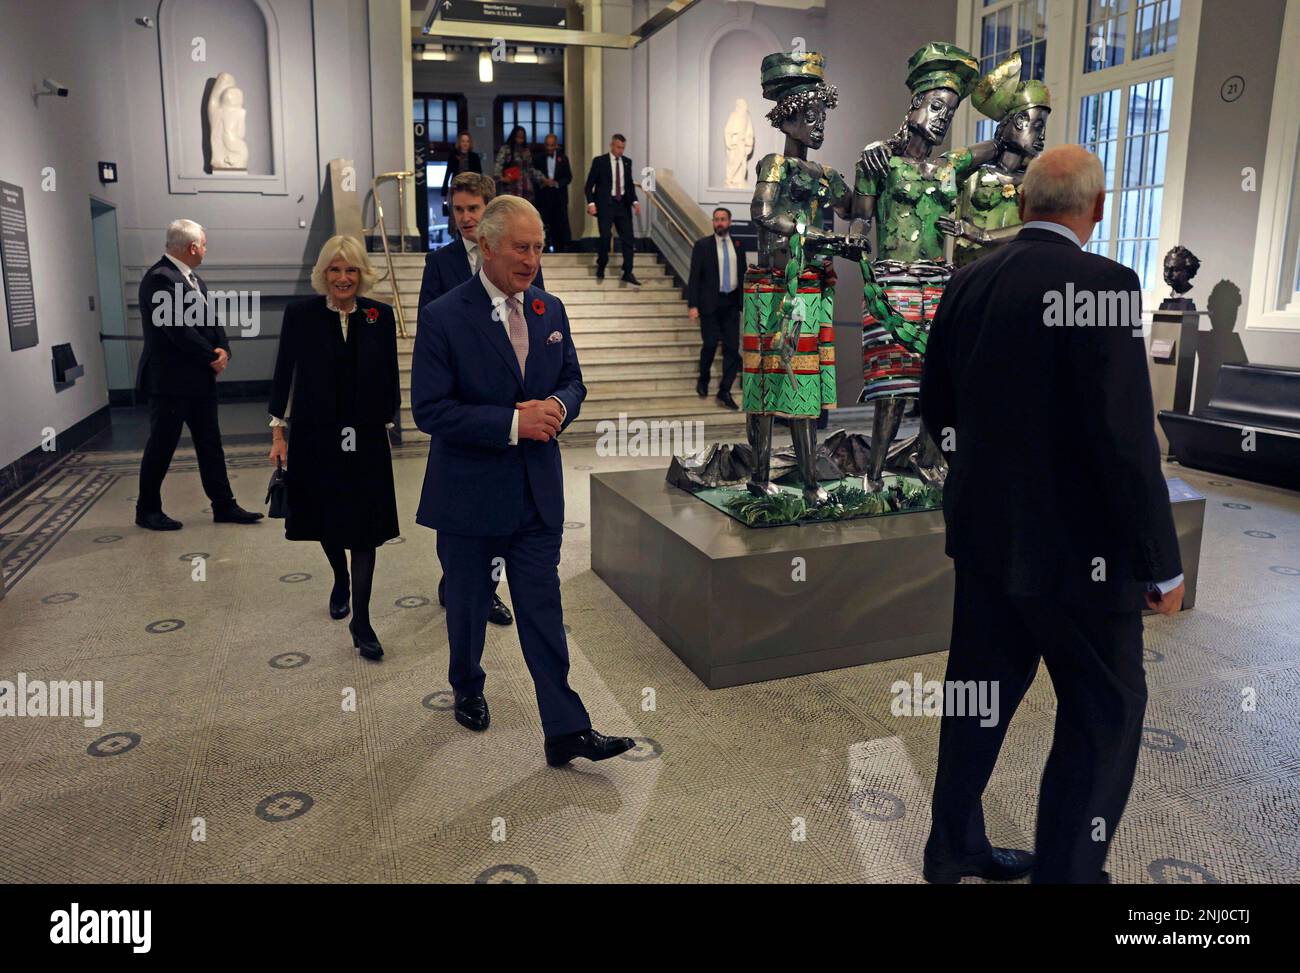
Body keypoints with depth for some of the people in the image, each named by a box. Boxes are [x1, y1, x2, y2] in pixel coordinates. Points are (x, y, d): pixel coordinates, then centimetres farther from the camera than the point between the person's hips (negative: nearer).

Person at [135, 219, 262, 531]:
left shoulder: (194, 279, 13)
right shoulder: (159, 278, -17)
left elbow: (209, 318, 11)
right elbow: (178, 328, -23)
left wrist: (223, 349, -7)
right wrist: (212, 357, -13)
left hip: (200, 378, 9)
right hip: (170, 380, -9)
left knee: (210, 445, 11)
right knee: (161, 447, 2)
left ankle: (223, 506, 18)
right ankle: (147, 510, 16)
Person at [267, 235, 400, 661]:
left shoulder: (380, 315, -3)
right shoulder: (300, 315, -5)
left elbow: (389, 376, 4)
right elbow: (284, 374, -1)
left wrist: (385, 423, 5)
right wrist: (278, 433, -2)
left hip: (365, 439, 0)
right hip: (315, 436, 1)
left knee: (365, 527, -2)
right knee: (325, 518, 15)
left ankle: (360, 621, 4)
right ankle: (341, 580, 45)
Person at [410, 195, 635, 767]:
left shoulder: (550, 311, 5)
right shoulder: (442, 317, -11)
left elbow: (573, 382, 14)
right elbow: (429, 409, -16)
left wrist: (557, 408, -10)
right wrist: (512, 423, -23)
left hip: (538, 492, 3)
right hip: (470, 494, -3)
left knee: (543, 612, 4)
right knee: (468, 606, 16)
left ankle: (566, 731, 9)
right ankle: (467, 690, 43)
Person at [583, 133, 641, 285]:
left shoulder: (627, 162, 9)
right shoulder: (599, 161, -2)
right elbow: (589, 185, -2)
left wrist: (634, 201, 2)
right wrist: (591, 203, -14)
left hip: (623, 204, 4)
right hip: (605, 204, -4)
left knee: (628, 238, -2)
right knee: (605, 237, -8)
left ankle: (628, 273, 3)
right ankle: (601, 267, 16)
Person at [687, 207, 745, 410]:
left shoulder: (738, 246, 9)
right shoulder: (702, 245, -1)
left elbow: (743, 275, 13)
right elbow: (694, 276, -4)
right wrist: (693, 305, -11)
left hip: (731, 303, 3)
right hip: (710, 302, -3)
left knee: (732, 347, 0)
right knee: (710, 344, -2)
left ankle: (725, 391, 10)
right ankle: (703, 380, 25)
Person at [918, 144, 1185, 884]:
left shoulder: (970, 282, 3)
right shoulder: (1102, 283, -18)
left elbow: (936, 401, 11)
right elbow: (1126, 438, -22)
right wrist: (1162, 564, -12)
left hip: (983, 529, 7)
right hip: (1074, 544, -7)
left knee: (984, 687, 19)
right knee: (1107, 710, 11)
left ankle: (955, 846, 34)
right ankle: (1066, 870, 21)